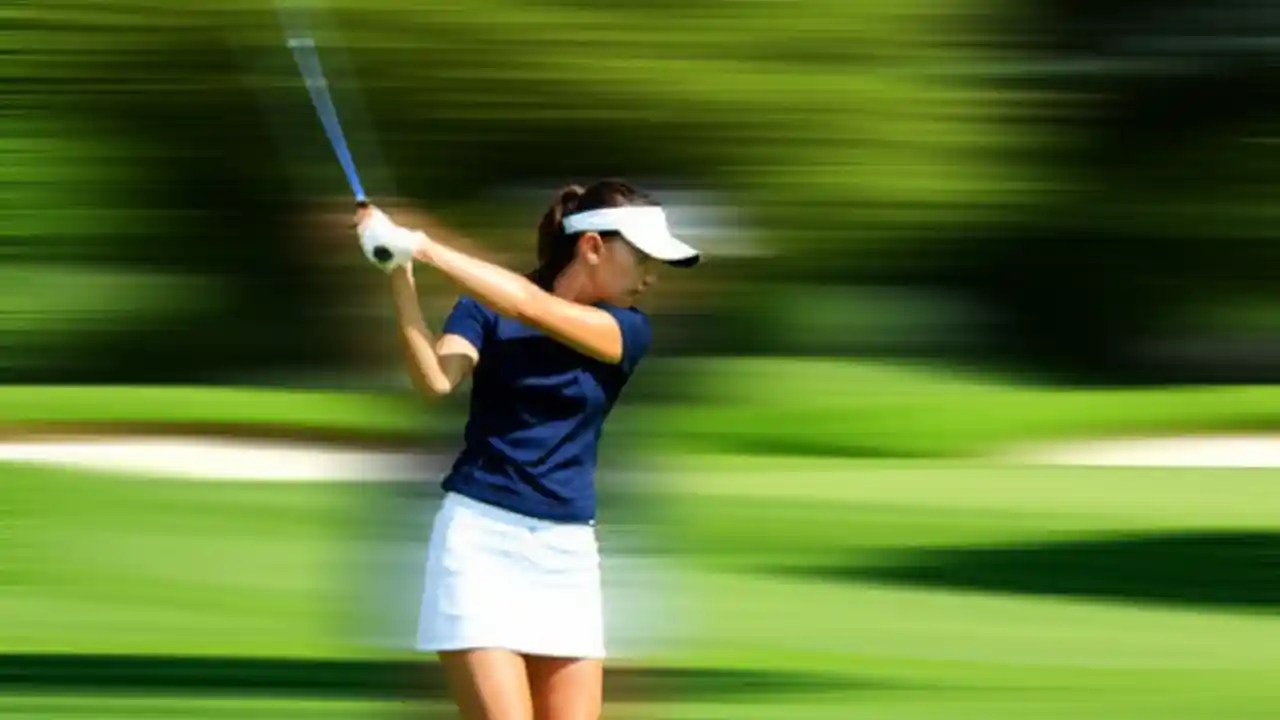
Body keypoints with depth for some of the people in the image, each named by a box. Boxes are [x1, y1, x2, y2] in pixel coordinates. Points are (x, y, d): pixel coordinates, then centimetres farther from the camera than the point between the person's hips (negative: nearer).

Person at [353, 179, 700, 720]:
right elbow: (435, 380, -18)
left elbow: (533, 307, -15)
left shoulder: (628, 332, 3)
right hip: (481, 537, -3)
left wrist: (423, 248, -21)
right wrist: (400, 276, -29)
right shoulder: (486, 306, 0)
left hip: (567, 554, 3)